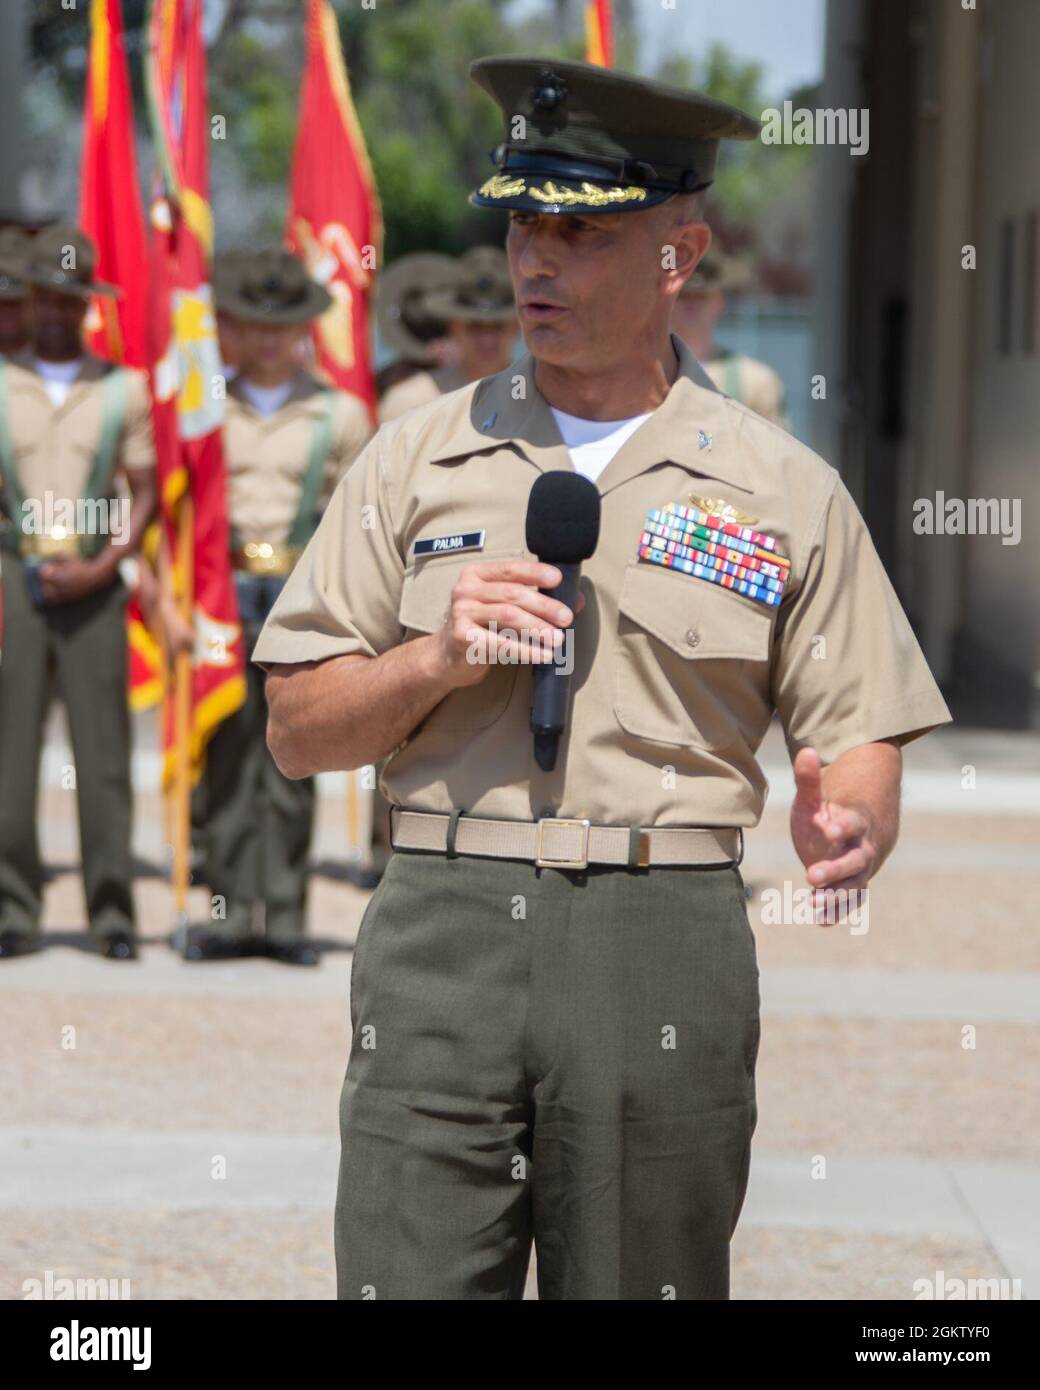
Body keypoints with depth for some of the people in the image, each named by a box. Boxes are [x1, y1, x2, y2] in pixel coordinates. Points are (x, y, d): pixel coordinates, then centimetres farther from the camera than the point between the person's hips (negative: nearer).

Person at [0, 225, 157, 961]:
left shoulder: (124, 389, 9)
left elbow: (145, 492, 7)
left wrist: (102, 569, -7)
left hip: (93, 586, 0)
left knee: (103, 746, -3)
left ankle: (112, 909, 0)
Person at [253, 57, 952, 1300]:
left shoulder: (784, 492, 7)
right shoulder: (419, 460, 11)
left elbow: (861, 743, 5)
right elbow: (298, 732, 11)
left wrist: (846, 831, -18)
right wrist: (435, 659, -8)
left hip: (666, 947, -1)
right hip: (443, 931, 1)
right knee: (407, 1280, -5)